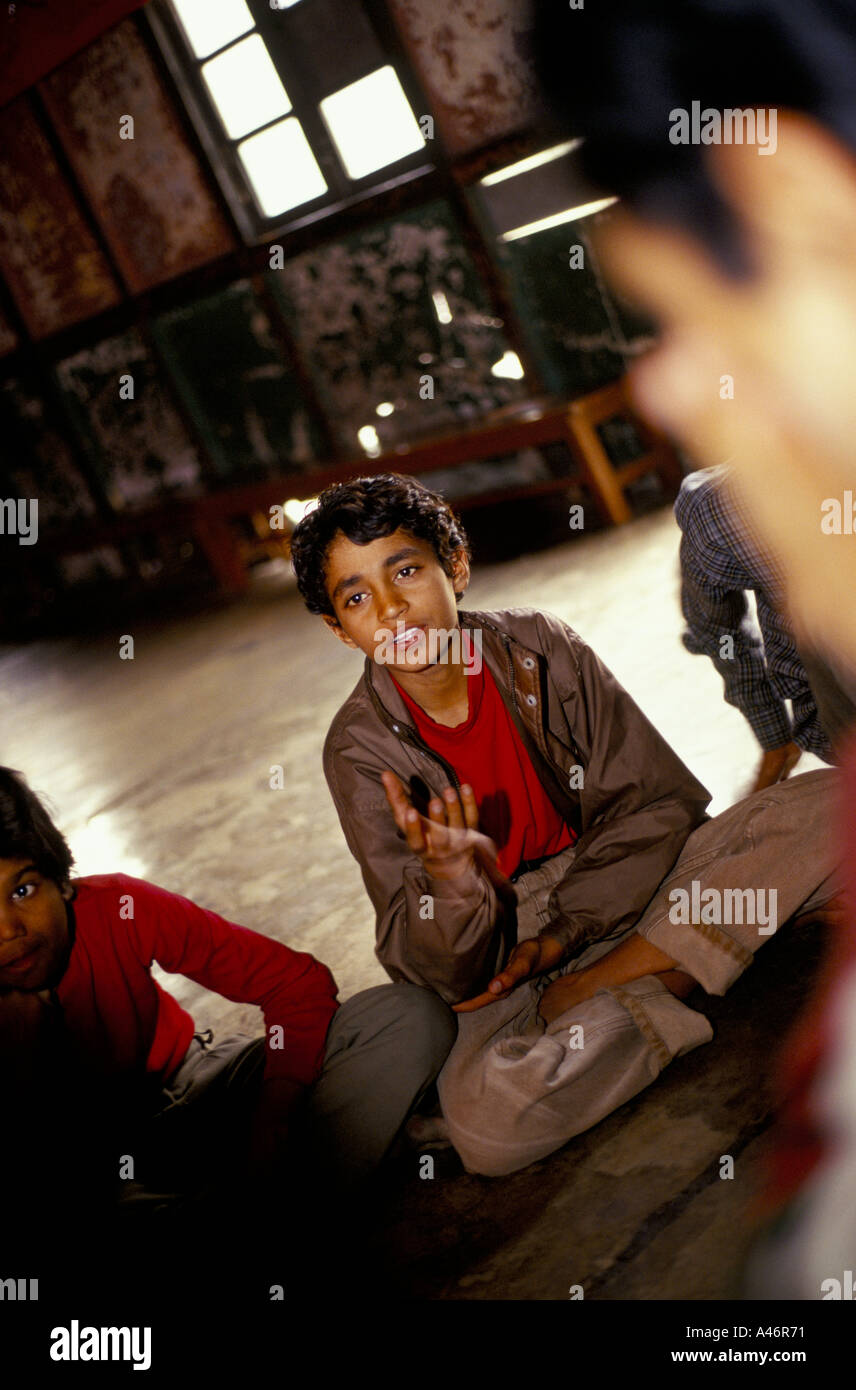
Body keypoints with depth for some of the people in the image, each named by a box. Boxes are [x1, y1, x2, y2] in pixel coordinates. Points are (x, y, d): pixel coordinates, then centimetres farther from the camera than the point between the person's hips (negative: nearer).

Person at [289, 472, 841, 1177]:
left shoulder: (539, 645, -7)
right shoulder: (359, 749, -11)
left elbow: (663, 799, -4)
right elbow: (442, 973, -12)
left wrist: (562, 933, -13)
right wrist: (450, 880, -36)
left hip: (621, 886, 3)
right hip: (504, 939, -2)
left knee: (829, 805, -17)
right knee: (484, 1123, -34)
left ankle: (592, 991, -16)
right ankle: (662, 979, -11)